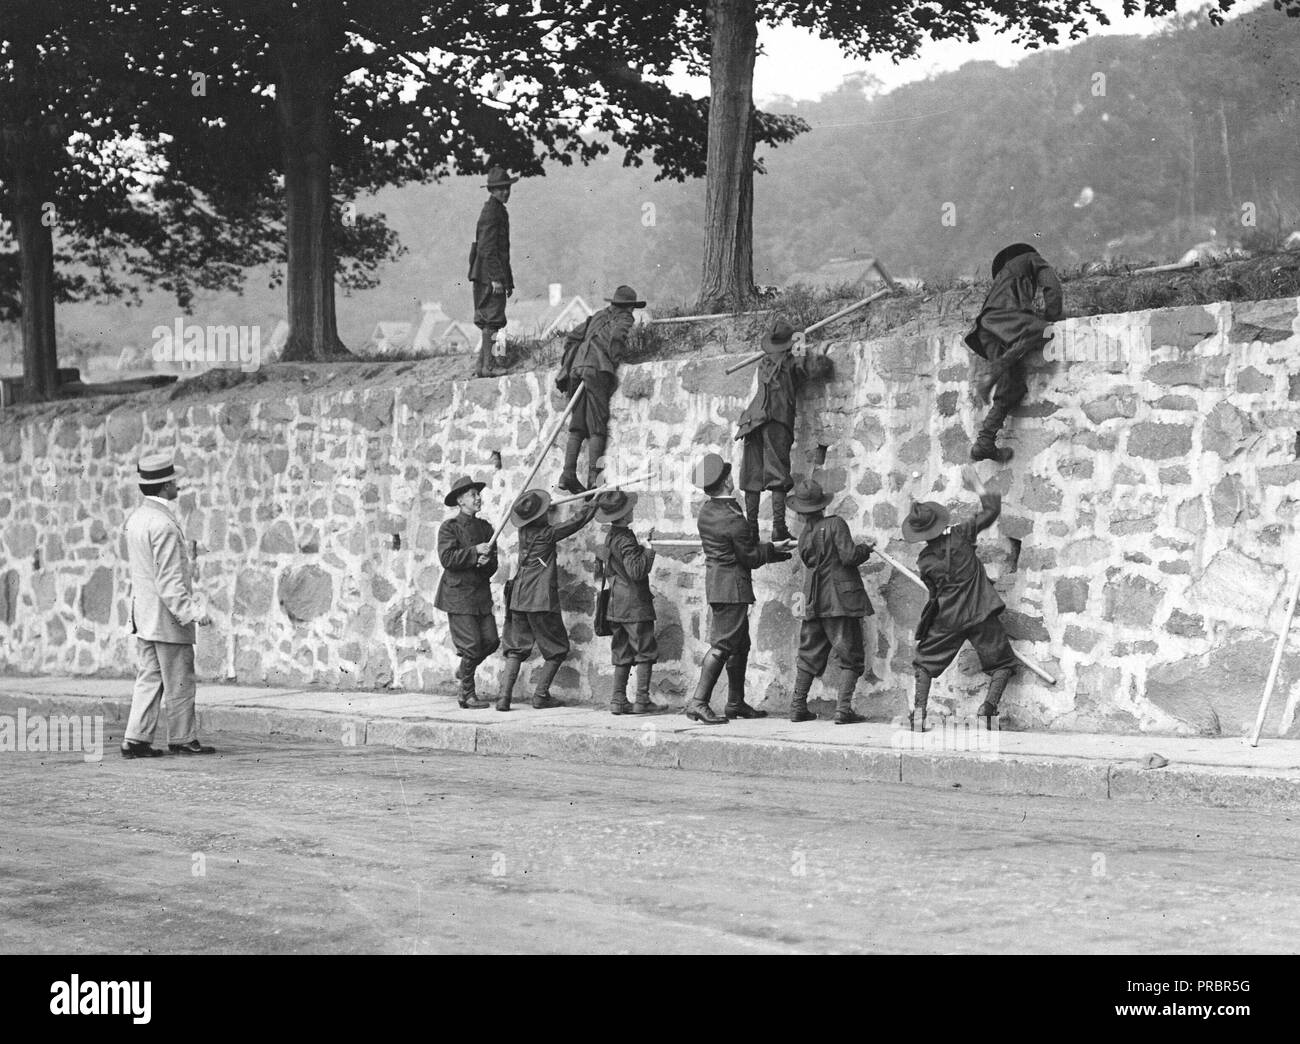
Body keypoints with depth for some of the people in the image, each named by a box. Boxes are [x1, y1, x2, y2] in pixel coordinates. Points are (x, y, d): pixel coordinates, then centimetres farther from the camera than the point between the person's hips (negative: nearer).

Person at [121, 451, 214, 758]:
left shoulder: (136, 518, 9)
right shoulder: (164, 525, -20)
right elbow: (169, 581, -22)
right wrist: (192, 612, -20)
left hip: (143, 614, 9)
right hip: (167, 616, -9)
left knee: (149, 678, 11)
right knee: (179, 681, 2)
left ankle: (136, 739, 8)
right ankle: (182, 739, 10)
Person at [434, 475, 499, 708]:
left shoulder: (485, 527, 12)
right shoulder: (449, 527, -5)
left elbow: (493, 565, 10)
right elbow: (446, 558, -17)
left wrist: (486, 562, -13)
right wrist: (475, 551, -20)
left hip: (481, 593, 6)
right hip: (458, 593, -6)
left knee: (491, 640, 0)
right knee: (471, 644, -8)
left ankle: (463, 671, 27)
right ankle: (467, 694, 5)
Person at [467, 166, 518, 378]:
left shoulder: (499, 211, 21)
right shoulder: (491, 211, -11)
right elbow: (487, 247, -19)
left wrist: (509, 281, 25)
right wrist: (496, 278, -23)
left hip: (494, 275, 10)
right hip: (489, 274, -10)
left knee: (487, 323, 11)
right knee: (491, 321, -10)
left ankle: (482, 366, 13)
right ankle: (486, 366, -11)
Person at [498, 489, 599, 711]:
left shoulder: (524, 531, 7)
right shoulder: (547, 534, -10)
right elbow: (577, 521, -3)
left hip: (518, 600, 6)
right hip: (541, 601, -6)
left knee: (516, 649, 10)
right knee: (557, 650, 10)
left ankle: (504, 696, -3)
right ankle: (541, 695, 6)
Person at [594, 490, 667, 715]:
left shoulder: (611, 538, 11)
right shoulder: (625, 540, -17)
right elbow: (636, 571, -25)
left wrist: (641, 546, 20)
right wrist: (648, 551, -12)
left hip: (616, 605, 9)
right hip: (635, 604, -9)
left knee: (622, 654, 11)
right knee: (646, 652, -2)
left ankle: (618, 700, 10)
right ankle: (642, 700, -3)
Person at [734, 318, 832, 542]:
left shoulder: (763, 364, 20)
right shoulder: (792, 364, 5)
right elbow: (823, 366, 2)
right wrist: (817, 357, 25)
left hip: (753, 421, 5)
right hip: (777, 422, -5)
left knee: (752, 477, 5)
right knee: (778, 476, -7)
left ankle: (751, 528, 2)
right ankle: (778, 527, -16)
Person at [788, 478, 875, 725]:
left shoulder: (804, 536, 9)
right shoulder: (835, 524, -9)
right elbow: (848, 556, -17)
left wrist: (859, 546, 18)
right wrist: (865, 548, 2)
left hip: (814, 603, 6)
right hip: (841, 600, -6)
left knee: (810, 656, 15)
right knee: (851, 657, 0)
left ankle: (798, 707, 15)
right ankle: (843, 709, -9)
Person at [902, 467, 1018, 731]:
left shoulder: (924, 561, -1)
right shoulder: (960, 534, -7)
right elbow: (991, 510, -1)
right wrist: (975, 483, 8)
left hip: (946, 620, 1)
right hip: (981, 614, -1)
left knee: (925, 663, 18)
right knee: (1002, 663, 10)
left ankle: (919, 710, 4)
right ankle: (989, 704, -10)